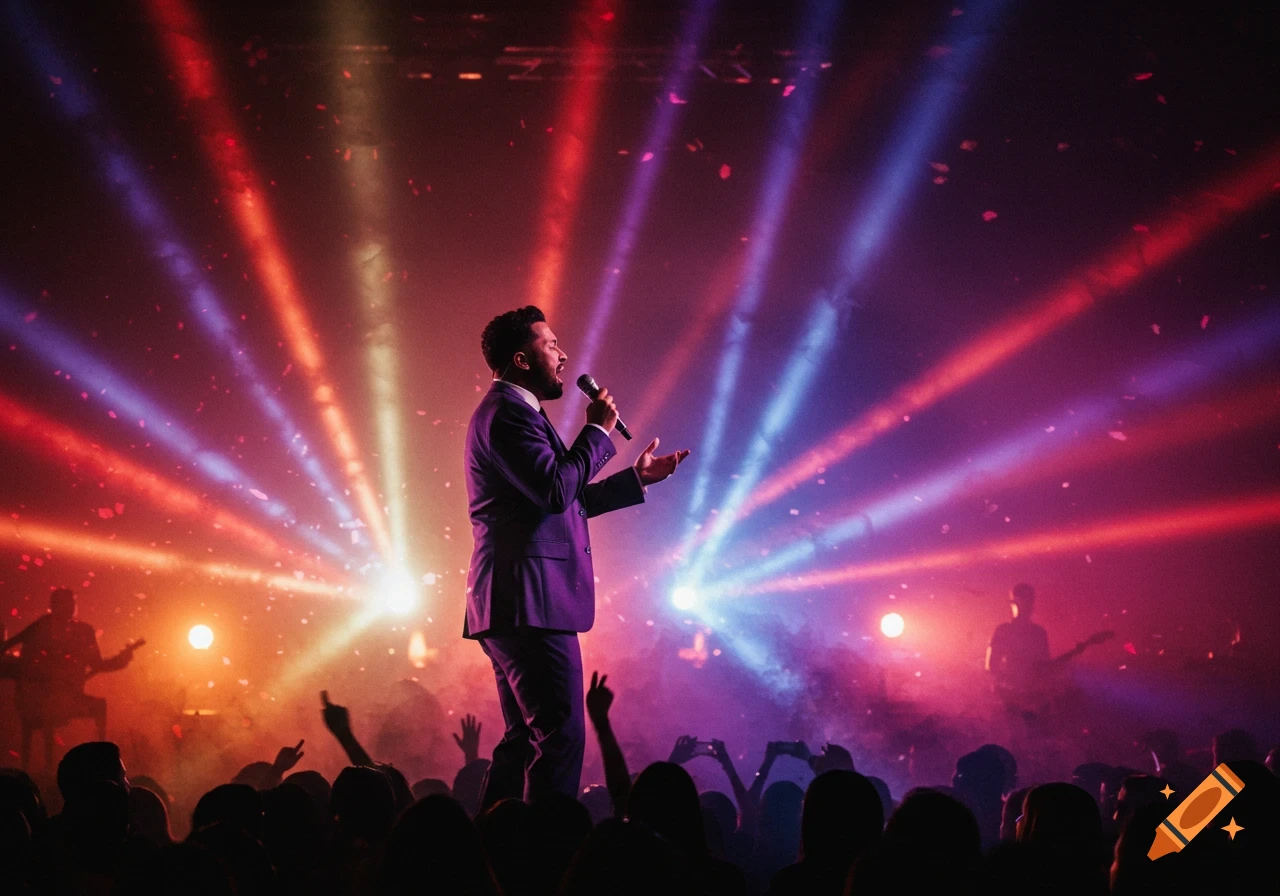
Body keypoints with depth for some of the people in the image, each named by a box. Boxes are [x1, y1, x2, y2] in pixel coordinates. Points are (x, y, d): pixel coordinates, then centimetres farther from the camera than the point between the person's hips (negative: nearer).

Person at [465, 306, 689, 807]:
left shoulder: (513, 411, 22)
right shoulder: (508, 412, -12)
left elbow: (568, 500, 26)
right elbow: (556, 490, -23)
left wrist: (638, 478, 26)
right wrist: (598, 430, -11)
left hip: (518, 606, 11)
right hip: (530, 602, -11)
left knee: (526, 740, 14)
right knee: (560, 736, -14)